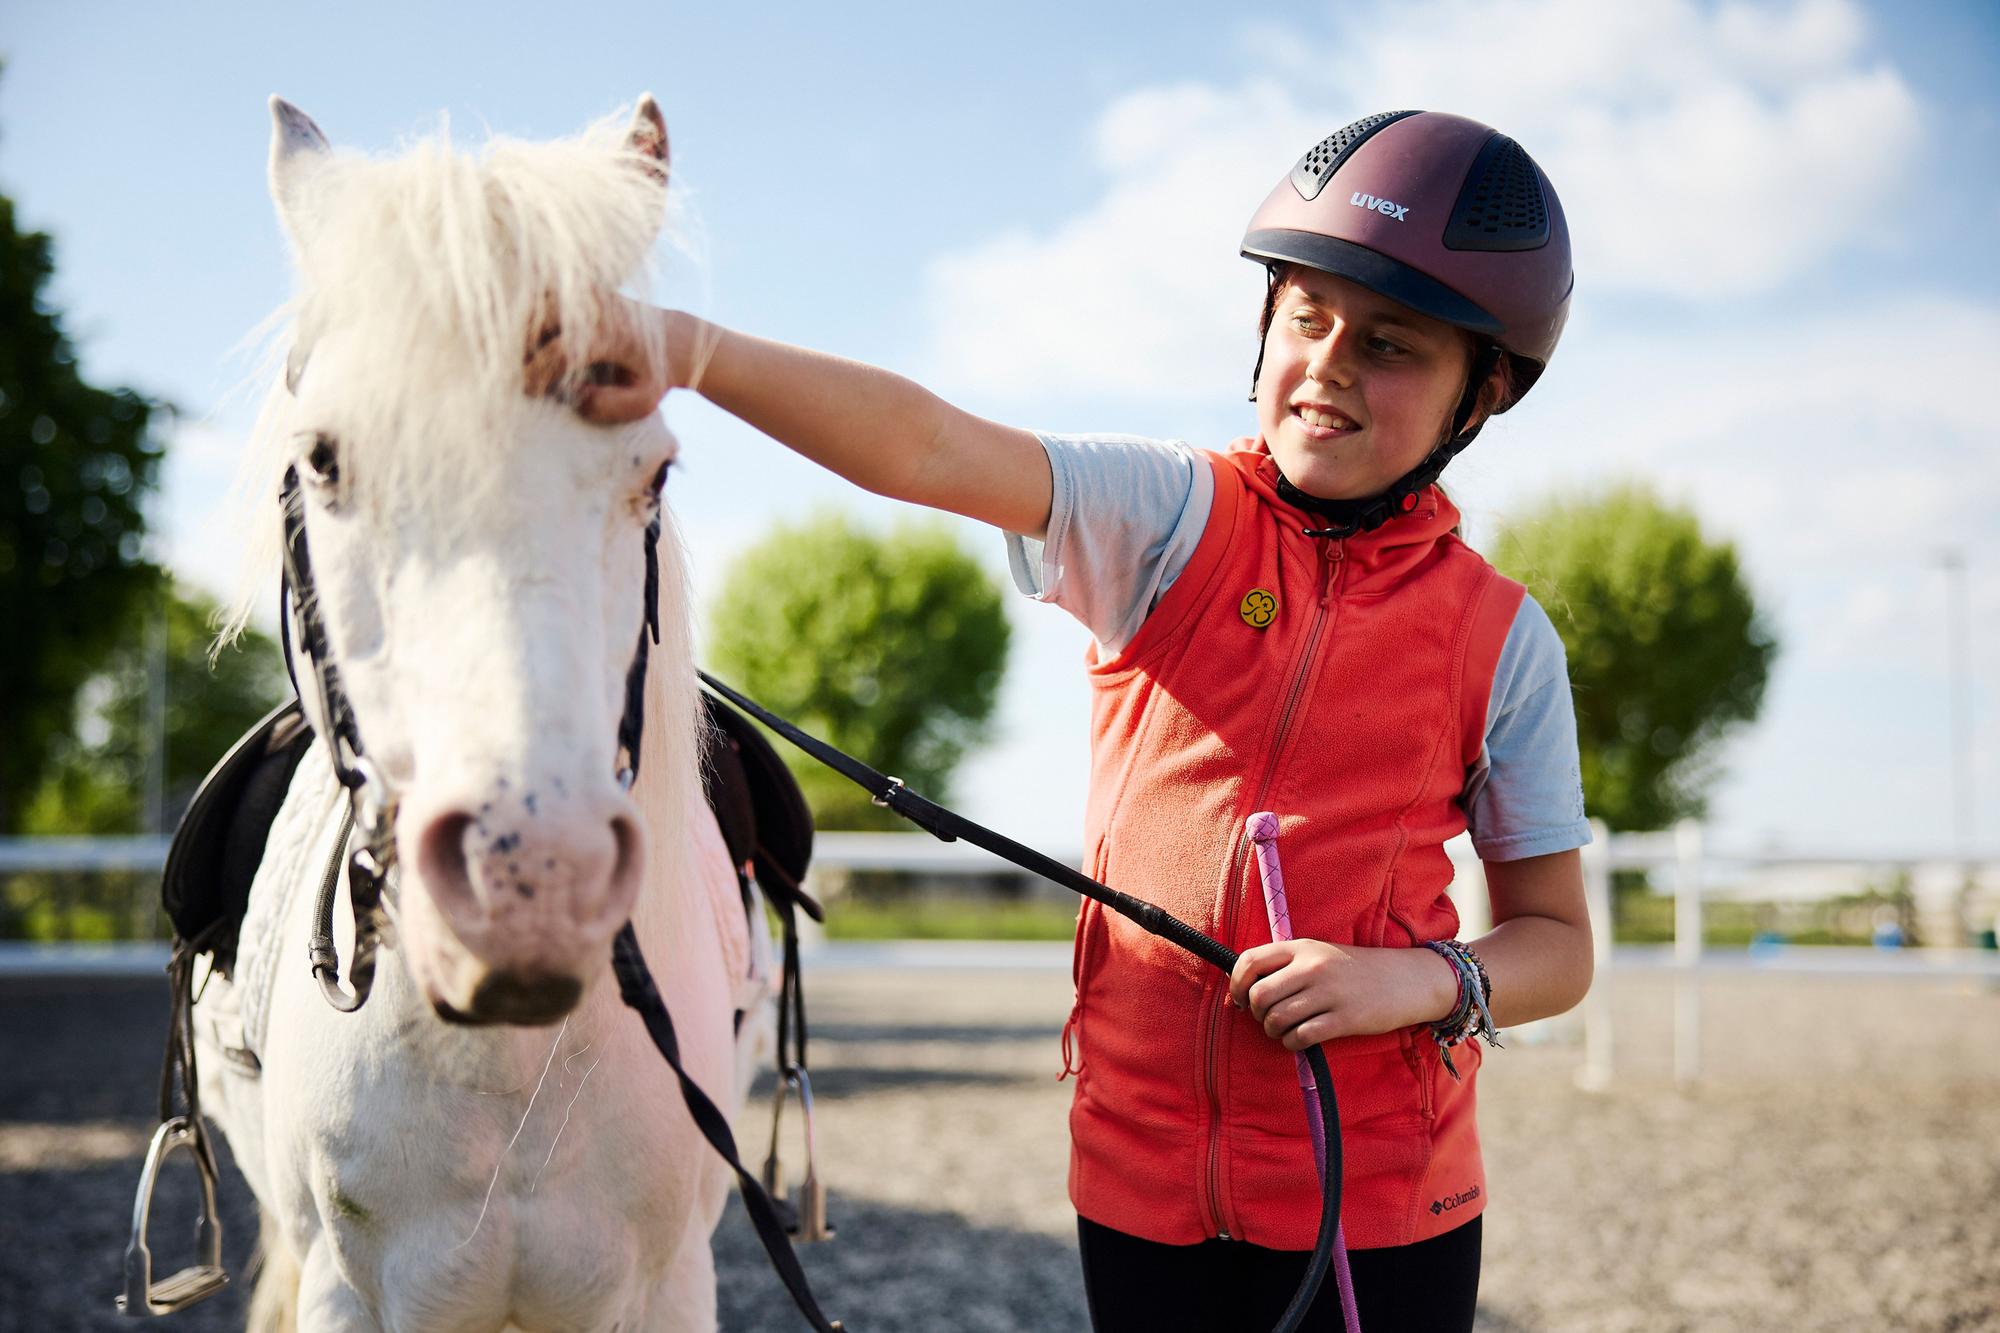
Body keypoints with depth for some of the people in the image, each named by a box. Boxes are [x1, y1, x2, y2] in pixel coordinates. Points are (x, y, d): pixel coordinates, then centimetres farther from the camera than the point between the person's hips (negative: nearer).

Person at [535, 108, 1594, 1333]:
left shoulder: (1501, 640, 0)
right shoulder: (1167, 522, -2)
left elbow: (1559, 944, 6)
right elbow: (924, 449, -20)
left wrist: (1428, 979, -16)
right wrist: (681, 347, -36)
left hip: (1379, 1204, 0)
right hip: (1141, 1179, 0)